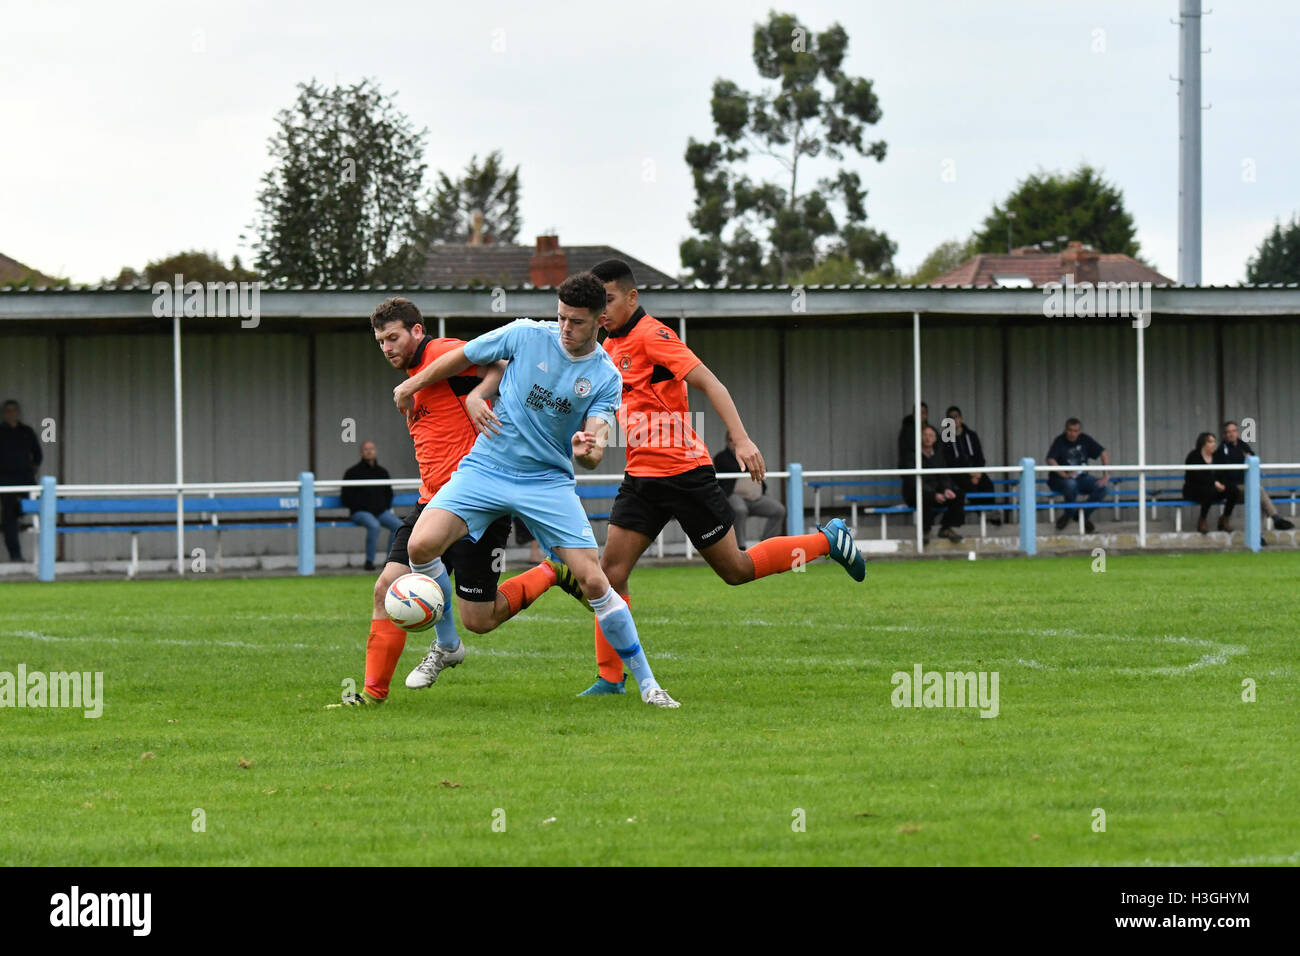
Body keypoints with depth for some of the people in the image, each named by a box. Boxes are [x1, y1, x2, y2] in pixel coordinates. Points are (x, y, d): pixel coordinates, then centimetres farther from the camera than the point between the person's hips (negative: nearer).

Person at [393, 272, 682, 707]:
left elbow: (594, 452, -10)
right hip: (485, 469, 0)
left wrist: (588, 450, -34)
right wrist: (411, 385, 17)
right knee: (422, 545, -22)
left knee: (594, 581, -11)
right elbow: (462, 357, 10)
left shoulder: (606, 377, -3)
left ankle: (646, 683, 3)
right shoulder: (527, 335, -5)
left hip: (549, 480, 0)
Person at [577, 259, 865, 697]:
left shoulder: (651, 335, -13)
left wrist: (742, 440, -28)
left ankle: (828, 540, 19)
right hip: (641, 476, 8)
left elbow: (709, 383, -19)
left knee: (735, 569, 1)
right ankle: (610, 678, -1)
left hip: (683, 469, -8)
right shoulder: (611, 347, 13)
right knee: (612, 569, -5)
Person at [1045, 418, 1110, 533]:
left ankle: (1083, 513, -2)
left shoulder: (1085, 440, 3)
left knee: (1101, 487, -23)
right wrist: (1065, 475, -34)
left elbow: (1104, 453, 2)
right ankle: (1068, 514, -13)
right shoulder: (1060, 441, -9)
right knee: (1071, 484, -39)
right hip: (1060, 479, -4)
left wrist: (1106, 475, -11)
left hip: (1082, 477, 4)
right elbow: (1051, 460, -22)